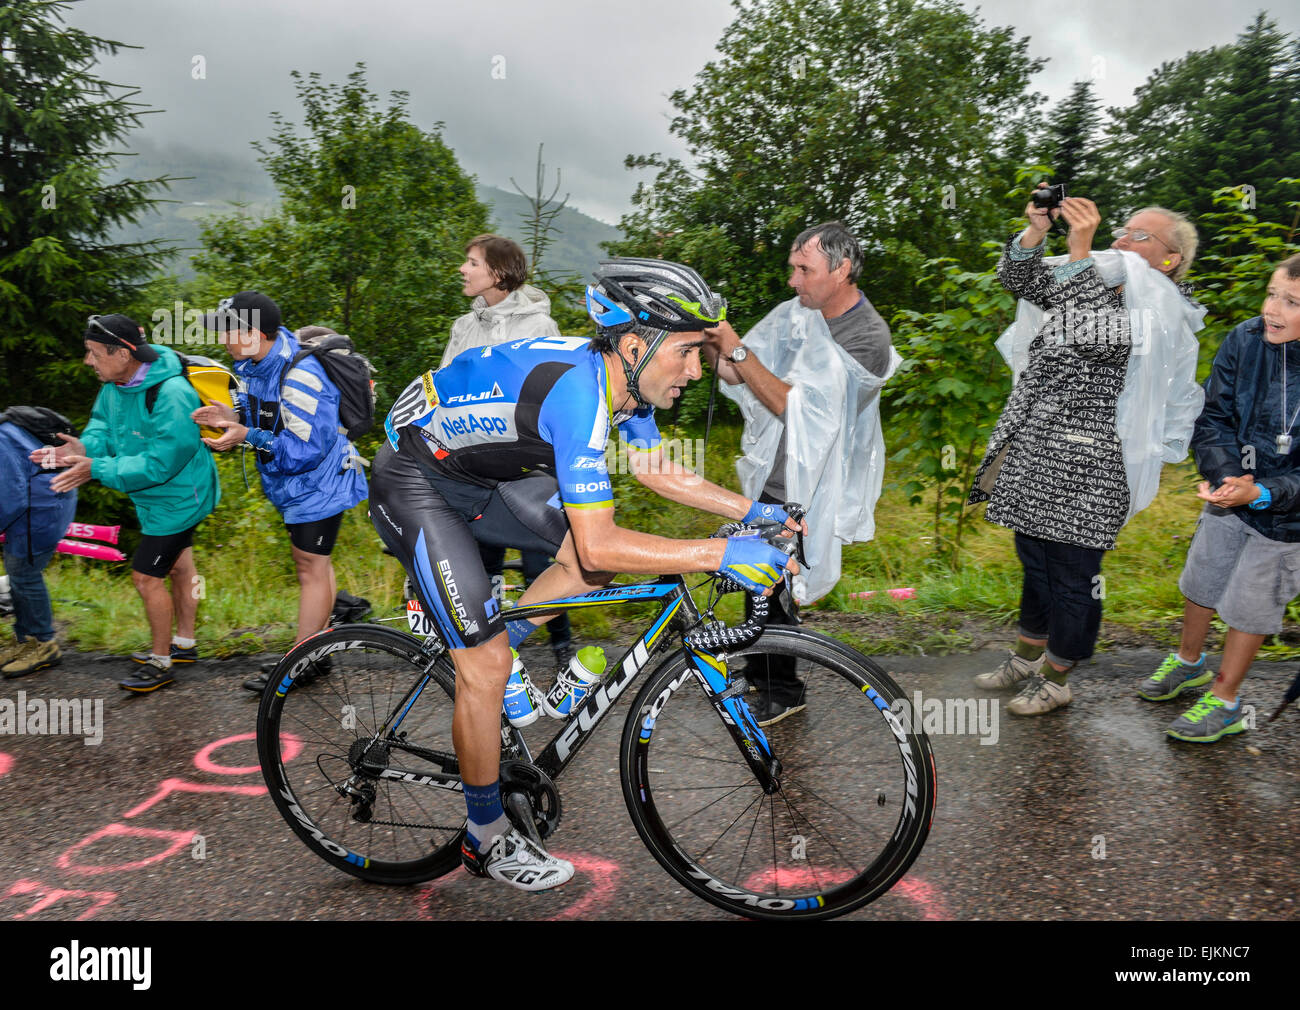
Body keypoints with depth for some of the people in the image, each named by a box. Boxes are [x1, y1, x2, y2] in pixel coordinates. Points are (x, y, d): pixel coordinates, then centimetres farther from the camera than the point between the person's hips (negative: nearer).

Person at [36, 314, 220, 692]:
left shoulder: (172, 395, -33)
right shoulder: (115, 383, -5)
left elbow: (159, 463, -32)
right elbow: (104, 423, 6)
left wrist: (98, 469, -31)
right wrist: (85, 446, -17)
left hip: (176, 497, -9)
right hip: (154, 495, 9)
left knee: (147, 577, -4)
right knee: (177, 565, 21)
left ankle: (161, 664, 12)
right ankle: (184, 643, 39)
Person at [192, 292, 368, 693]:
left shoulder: (300, 376, -30)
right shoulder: (255, 363, 0)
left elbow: (307, 448, -31)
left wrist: (247, 436, -32)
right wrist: (233, 415, -5)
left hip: (318, 481, -10)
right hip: (294, 482, 10)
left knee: (311, 566, -2)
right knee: (311, 561, 19)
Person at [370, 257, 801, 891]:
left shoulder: (624, 379, -6)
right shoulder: (578, 390, -33)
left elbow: (657, 472, 8)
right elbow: (598, 546, -36)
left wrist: (752, 511, 0)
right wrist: (721, 554, -33)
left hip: (480, 476, 8)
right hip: (415, 484, -8)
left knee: (603, 551, -4)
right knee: (487, 666, -9)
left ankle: (484, 654, 13)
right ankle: (488, 840, 11)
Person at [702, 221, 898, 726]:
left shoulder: (868, 338, -19)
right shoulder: (798, 312, 2)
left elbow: (790, 403, -26)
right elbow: (733, 374, 3)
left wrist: (738, 350, -28)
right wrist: (711, 342, -16)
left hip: (805, 487, -7)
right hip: (771, 472, 7)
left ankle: (782, 691, 23)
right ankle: (759, 667, 41)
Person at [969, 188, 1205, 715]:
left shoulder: (1163, 316, -10)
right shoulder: (1095, 284, 13)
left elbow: (1098, 334, -29)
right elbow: (1018, 275, 10)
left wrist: (1082, 250, -28)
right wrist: (1036, 230, -8)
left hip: (1082, 471, -8)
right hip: (1034, 458, 8)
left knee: (1072, 573, 5)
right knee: (1034, 559, 20)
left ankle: (1055, 681, 23)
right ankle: (1025, 658, 38)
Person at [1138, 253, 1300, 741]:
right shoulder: (1245, 340, -16)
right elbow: (1212, 418, -9)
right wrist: (1225, 476, -23)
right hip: (1230, 495, 4)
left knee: (1249, 606, 10)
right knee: (1200, 582, 20)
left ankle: (1225, 701, 31)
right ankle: (1189, 663, 47)